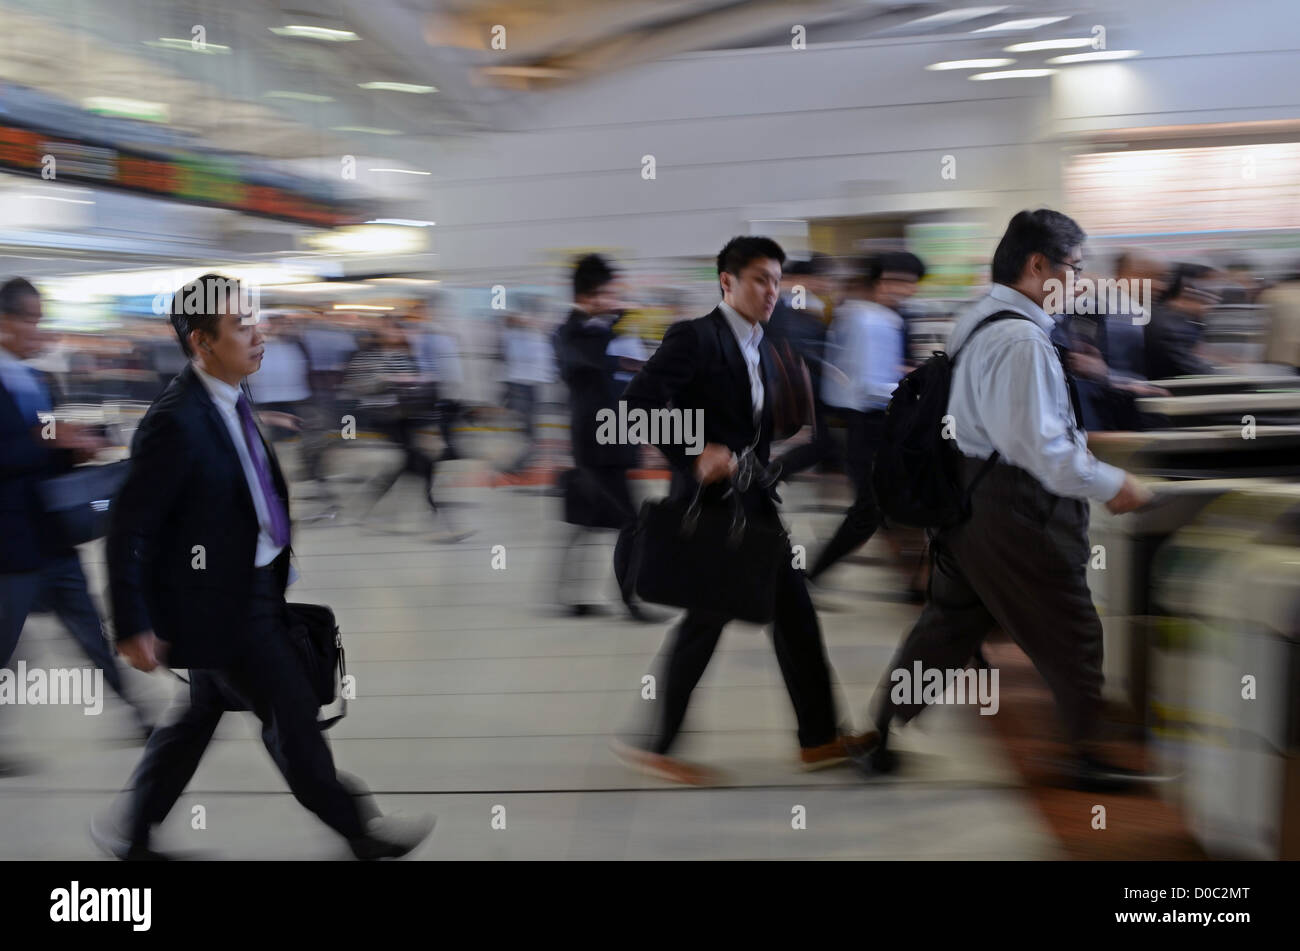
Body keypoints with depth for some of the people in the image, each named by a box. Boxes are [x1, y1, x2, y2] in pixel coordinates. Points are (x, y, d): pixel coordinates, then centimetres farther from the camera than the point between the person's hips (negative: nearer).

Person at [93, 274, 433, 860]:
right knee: (291, 713, 4)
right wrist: (133, 626, -18)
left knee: (201, 712, 19)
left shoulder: (230, 400, 4)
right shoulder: (176, 421, -23)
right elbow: (129, 530, -20)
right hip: (222, 599, -9)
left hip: (255, 584, 9)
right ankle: (357, 832, 21)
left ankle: (131, 832, 34)